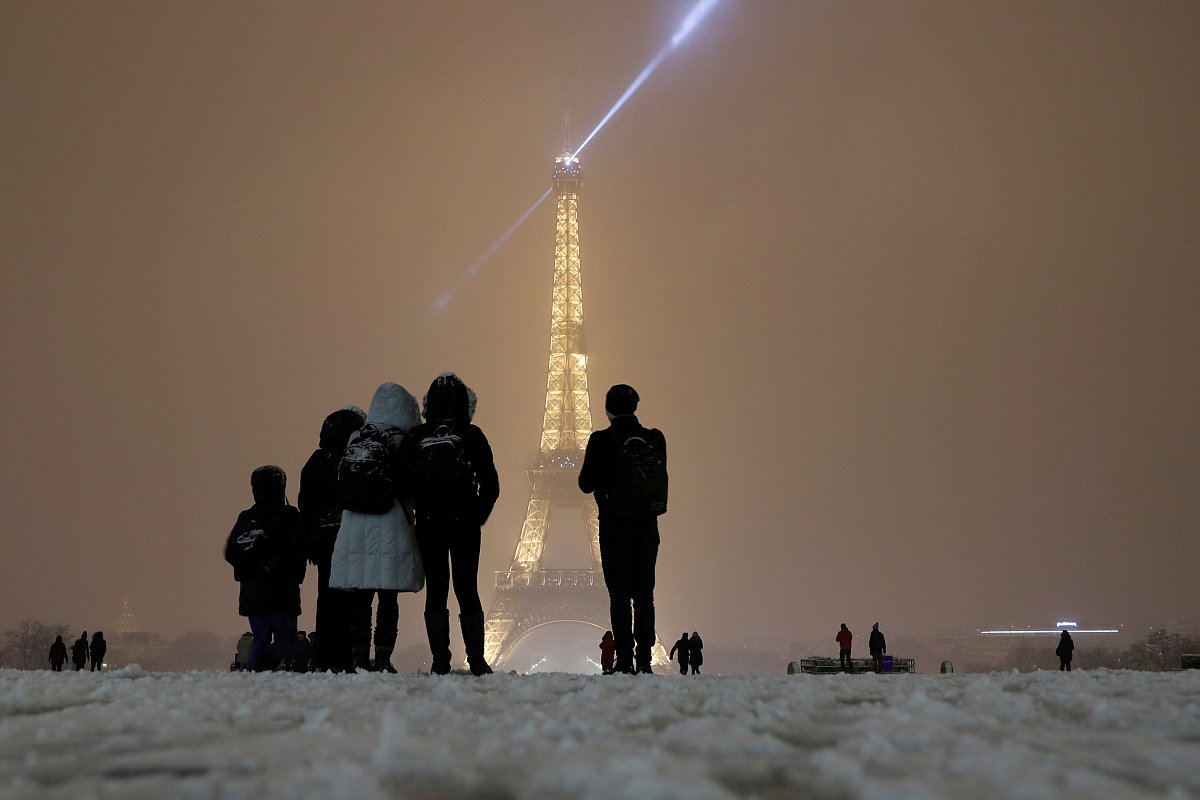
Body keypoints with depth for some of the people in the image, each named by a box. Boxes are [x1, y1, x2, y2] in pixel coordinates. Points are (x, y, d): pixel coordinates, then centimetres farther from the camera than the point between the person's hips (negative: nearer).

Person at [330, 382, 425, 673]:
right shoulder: (400, 441, -6)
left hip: (353, 525, 4)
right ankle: (382, 661, 1)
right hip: (389, 527, -4)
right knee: (388, 598, 1)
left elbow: (343, 486, 11)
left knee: (360, 597, 8)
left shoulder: (354, 439, 8)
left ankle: (359, 659, 10)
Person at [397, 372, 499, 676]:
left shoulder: (414, 437, 1)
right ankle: (476, 660, 3)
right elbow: (490, 484, -3)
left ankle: (440, 661, 4)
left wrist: (421, 511, 11)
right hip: (465, 525, -1)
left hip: (428, 525, 1)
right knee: (467, 591, 5)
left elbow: (402, 481, 0)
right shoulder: (472, 435, -3)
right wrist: (478, 517, 7)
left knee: (435, 591, 7)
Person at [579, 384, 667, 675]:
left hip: (615, 527, -3)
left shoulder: (602, 441, -11)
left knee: (619, 594, 2)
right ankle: (644, 660, 10)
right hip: (648, 526, 3)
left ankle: (624, 660, 0)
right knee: (644, 594, 10)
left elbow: (586, 484, -6)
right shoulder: (655, 439, -1)